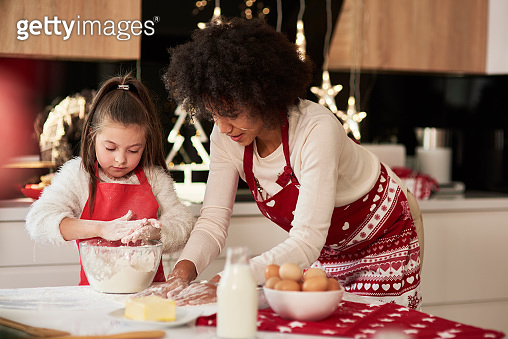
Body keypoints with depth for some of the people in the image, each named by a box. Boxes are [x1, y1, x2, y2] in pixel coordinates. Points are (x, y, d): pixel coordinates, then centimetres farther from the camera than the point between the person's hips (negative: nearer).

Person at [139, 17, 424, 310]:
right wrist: (181, 273, -37)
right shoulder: (226, 137, -17)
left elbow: (306, 243, -41)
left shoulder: (316, 129, -36)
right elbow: (213, 221, -17)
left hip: (382, 240, -5)